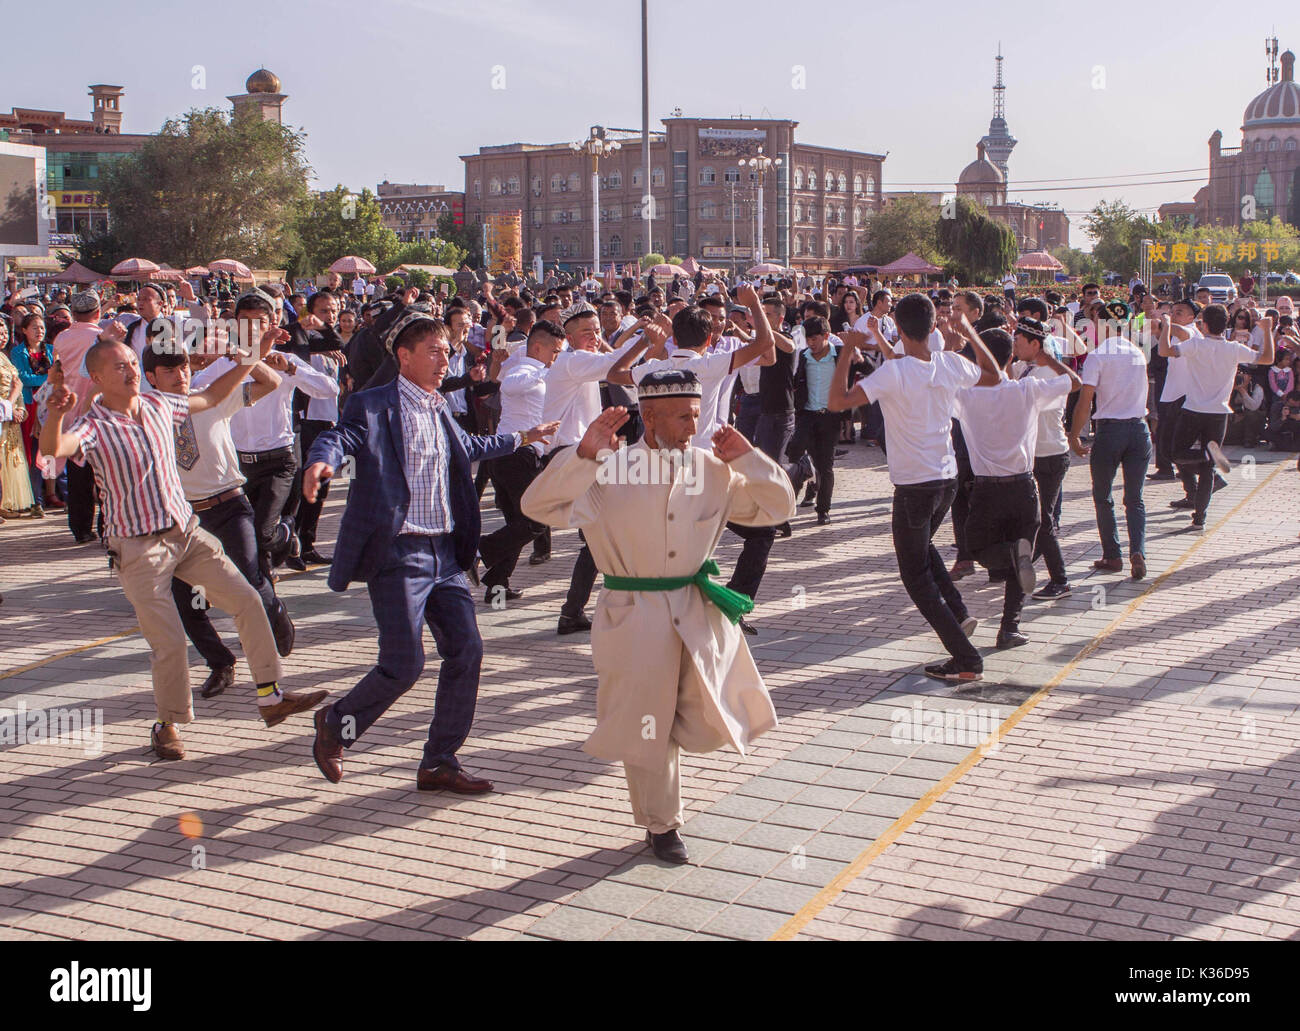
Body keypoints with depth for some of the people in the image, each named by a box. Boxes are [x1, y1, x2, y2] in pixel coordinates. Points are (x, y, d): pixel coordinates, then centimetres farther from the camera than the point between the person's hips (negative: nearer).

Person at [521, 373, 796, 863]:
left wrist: (746, 457, -7)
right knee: (646, 730, 6)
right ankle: (661, 824, 28)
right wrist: (584, 454, -27)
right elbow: (539, 505, -17)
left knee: (708, 726, 2)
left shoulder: (713, 469, 1)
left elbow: (776, 508, 6)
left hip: (699, 612, 3)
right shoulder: (609, 471, -9)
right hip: (634, 617, -3)